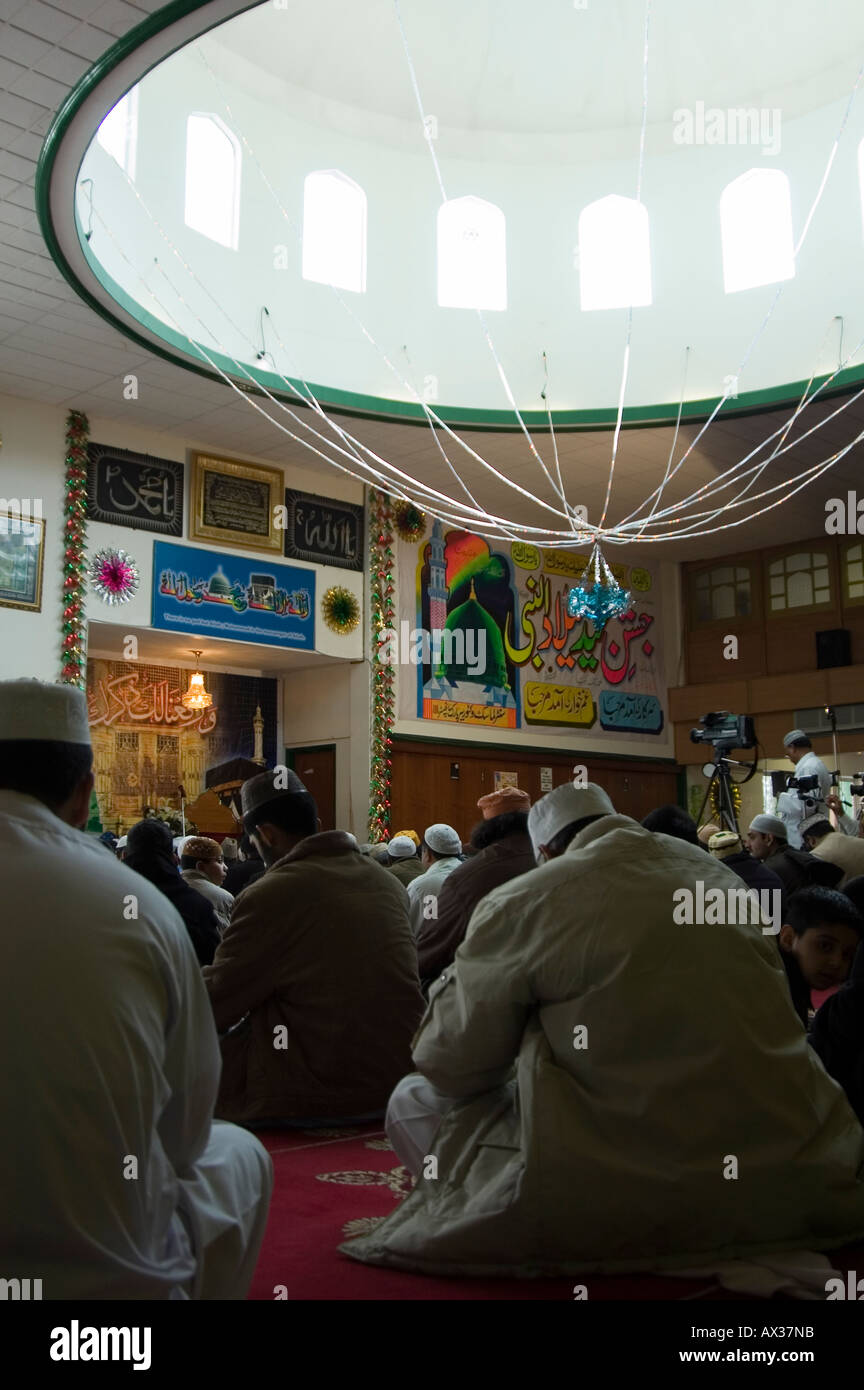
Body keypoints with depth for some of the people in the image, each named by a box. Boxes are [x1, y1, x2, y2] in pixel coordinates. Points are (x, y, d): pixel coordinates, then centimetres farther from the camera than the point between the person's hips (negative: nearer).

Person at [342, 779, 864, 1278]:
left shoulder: (521, 901, -6)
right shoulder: (721, 875, 10)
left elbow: (450, 1065, 0)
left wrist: (457, 978, 21)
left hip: (621, 1200, -6)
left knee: (412, 1102, 13)